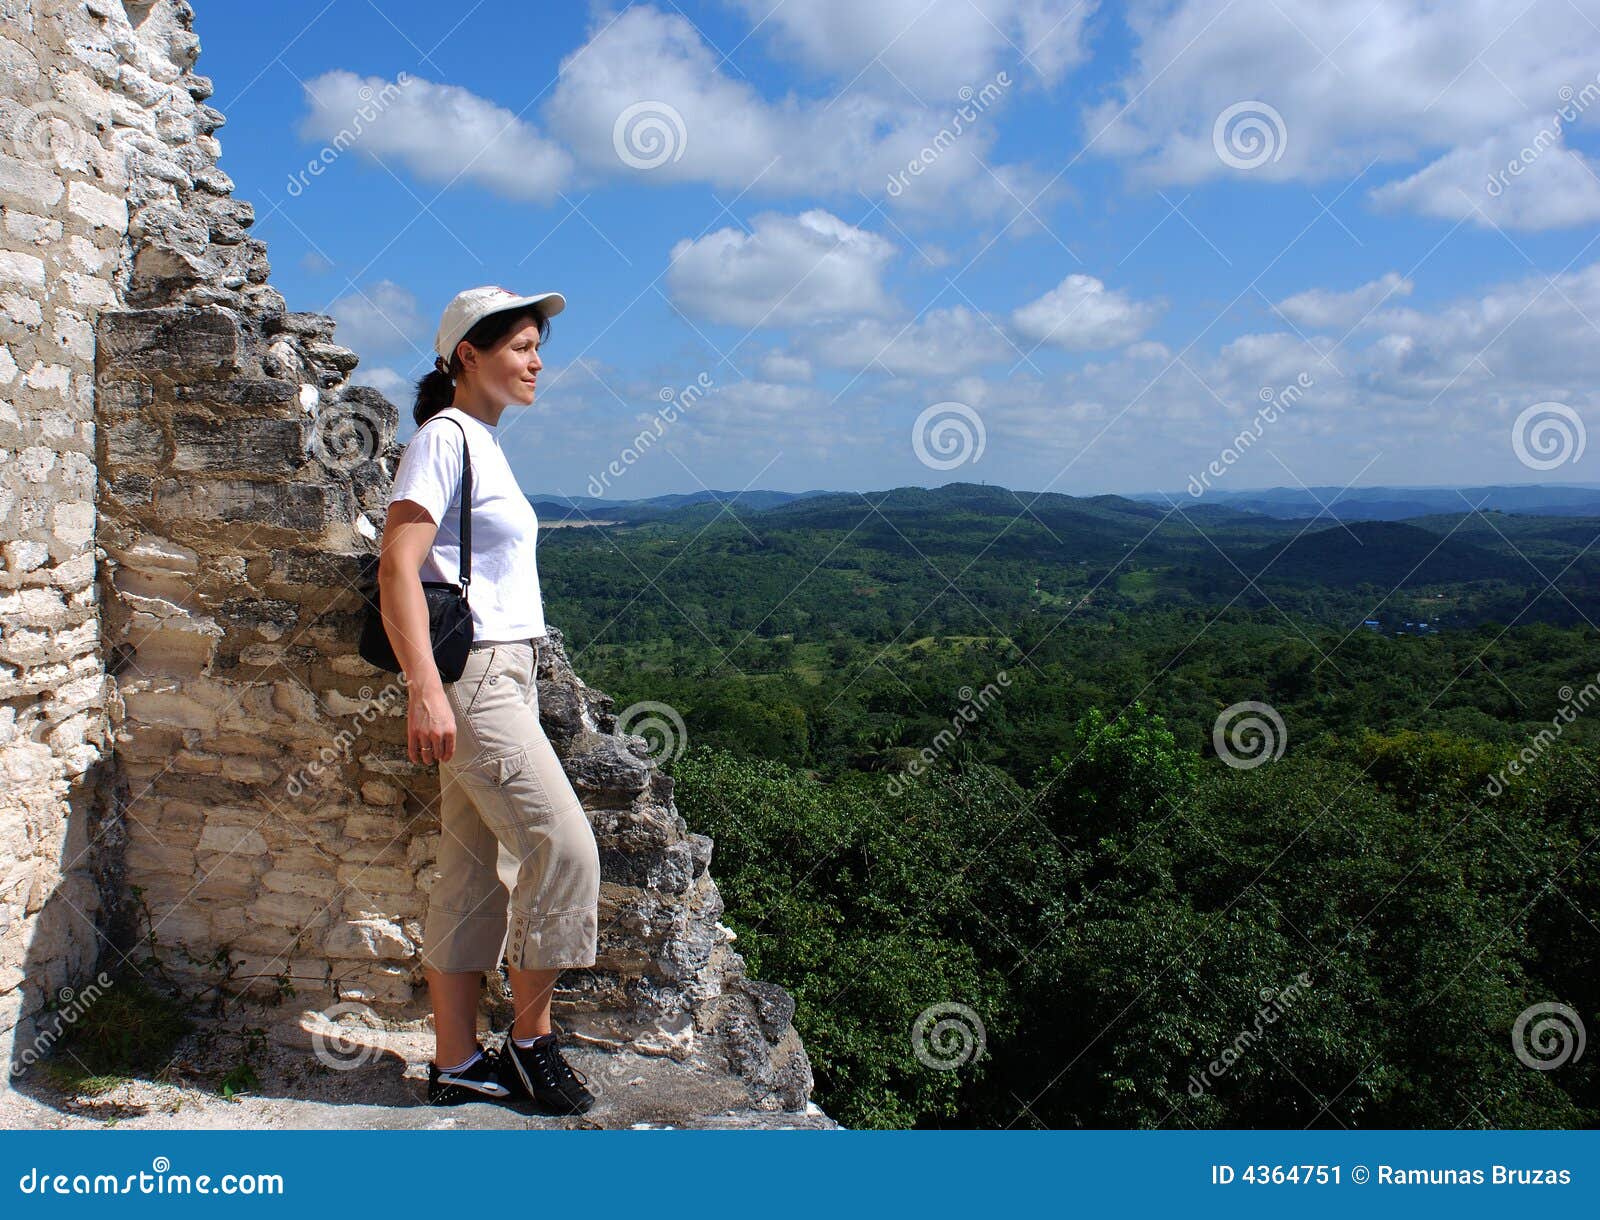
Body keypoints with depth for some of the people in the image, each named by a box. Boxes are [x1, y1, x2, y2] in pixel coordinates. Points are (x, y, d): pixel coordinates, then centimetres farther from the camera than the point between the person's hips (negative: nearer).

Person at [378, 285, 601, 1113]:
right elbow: (397, 568, -19)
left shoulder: (484, 444, 17)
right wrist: (425, 690, -27)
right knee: (564, 847, -8)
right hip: (472, 679, -9)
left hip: (503, 676, 9)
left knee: (473, 872, 10)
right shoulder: (445, 437, -10)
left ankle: (457, 1064, 18)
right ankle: (531, 1039, 8)